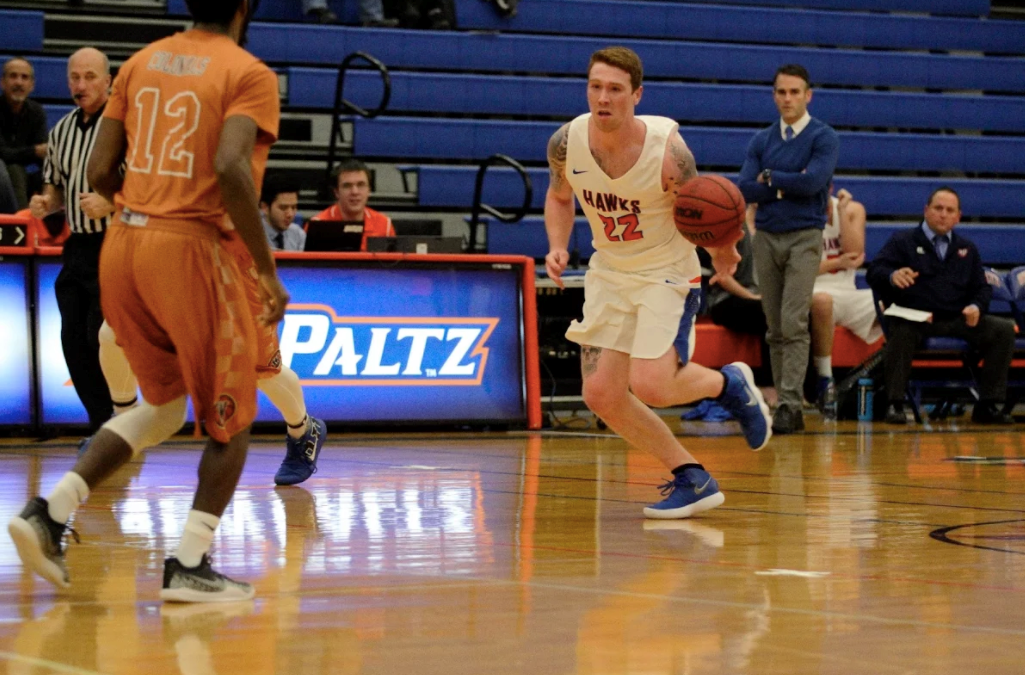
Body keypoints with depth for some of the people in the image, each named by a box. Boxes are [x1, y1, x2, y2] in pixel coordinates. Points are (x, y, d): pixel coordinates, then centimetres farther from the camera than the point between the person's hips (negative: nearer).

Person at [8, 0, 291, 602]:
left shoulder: (142, 63, 12)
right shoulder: (249, 73, -6)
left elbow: (100, 172, 9)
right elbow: (230, 167, -22)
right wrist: (268, 270, -17)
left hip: (123, 244, 6)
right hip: (192, 249, -6)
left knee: (163, 403, 22)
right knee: (231, 416, 9)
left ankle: (50, 514, 9)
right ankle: (190, 566, 2)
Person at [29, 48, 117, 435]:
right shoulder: (61, 131, 13)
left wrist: (110, 204, -24)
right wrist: (44, 206, 3)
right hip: (78, 245, 7)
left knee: (101, 338, -12)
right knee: (73, 341, 6)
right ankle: (101, 425, 17)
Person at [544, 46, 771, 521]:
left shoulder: (667, 149, -26)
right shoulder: (567, 143, -14)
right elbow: (559, 197, 8)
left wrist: (719, 248, -33)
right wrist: (558, 248, -10)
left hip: (667, 273, -5)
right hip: (609, 271, 5)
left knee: (650, 385, -19)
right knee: (601, 394, -2)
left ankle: (729, 384, 15)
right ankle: (692, 480, 13)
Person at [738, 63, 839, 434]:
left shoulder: (823, 137, -2)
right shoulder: (761, 140, 11)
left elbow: (813, 181, -17)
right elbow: (746, 189, 0)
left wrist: (770, 177, -6)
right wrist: (788, 185, -10)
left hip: (804, 237, -5)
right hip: (766, 237, 5)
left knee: (794, 324, -14)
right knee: (775, 330, 5)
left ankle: (791, 404, -16)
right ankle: (785, 405, 10)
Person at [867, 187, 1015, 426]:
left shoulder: (966, 249, 23)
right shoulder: (902, 241, 9)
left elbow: (982, 288, 20)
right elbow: (875, 272, -4)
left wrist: (976, 307, -5)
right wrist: (892, 276, -29)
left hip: (956, 321, 4)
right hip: (915, 319, -4)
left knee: (1004, 329, -15)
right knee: (901, 330, -39)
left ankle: (987, 406, -11)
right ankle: (894, 404, -30)